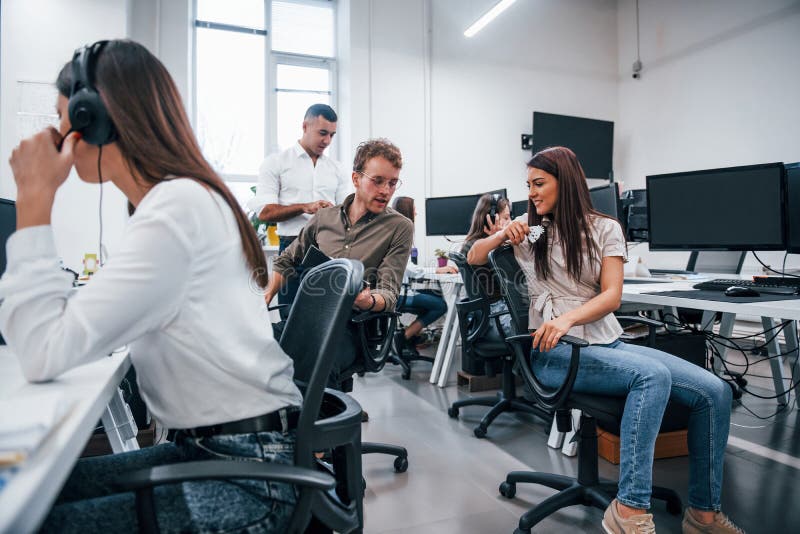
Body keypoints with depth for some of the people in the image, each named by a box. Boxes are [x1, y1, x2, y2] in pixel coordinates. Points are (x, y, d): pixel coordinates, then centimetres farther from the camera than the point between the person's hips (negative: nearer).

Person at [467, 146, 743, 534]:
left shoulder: (605, 228, 7)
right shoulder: (528, 228, 9)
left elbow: (612, 295, -4)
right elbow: (473, 258, 15)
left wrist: (567, 318, -23)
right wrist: (501, 236, -5)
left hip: (608, 342, 4)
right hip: (556, 352, -3)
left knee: (714, 391, -12)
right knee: (652, 375, -31)